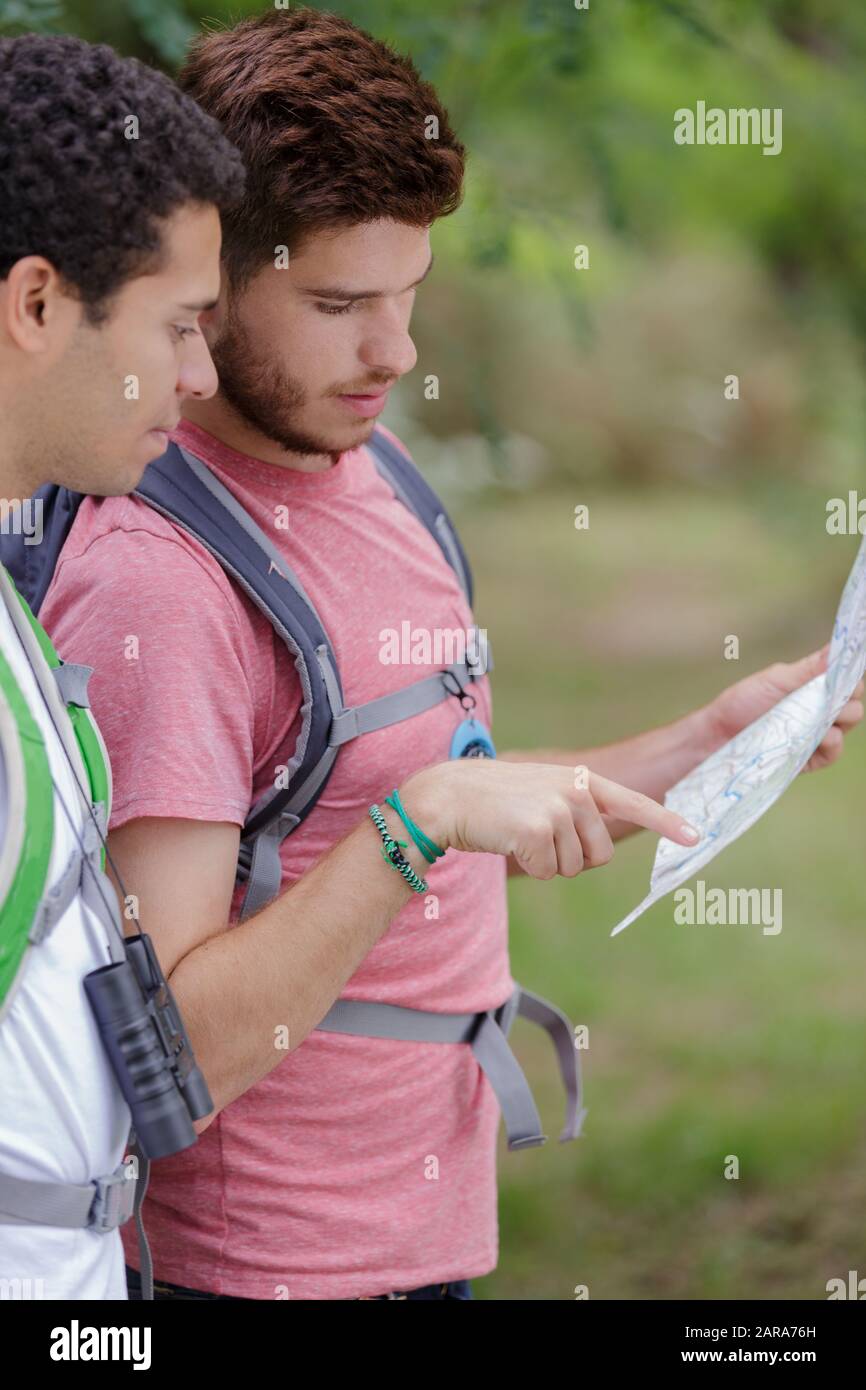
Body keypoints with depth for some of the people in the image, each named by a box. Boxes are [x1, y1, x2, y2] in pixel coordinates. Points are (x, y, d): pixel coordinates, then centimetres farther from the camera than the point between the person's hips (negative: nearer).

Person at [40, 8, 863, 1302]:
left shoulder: (362, 472, 6)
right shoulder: (157, 583, -22)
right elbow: (170, 1055, -25)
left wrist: (713, 740, 8)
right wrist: (423, 817, -29)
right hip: (265, 1265, -8)